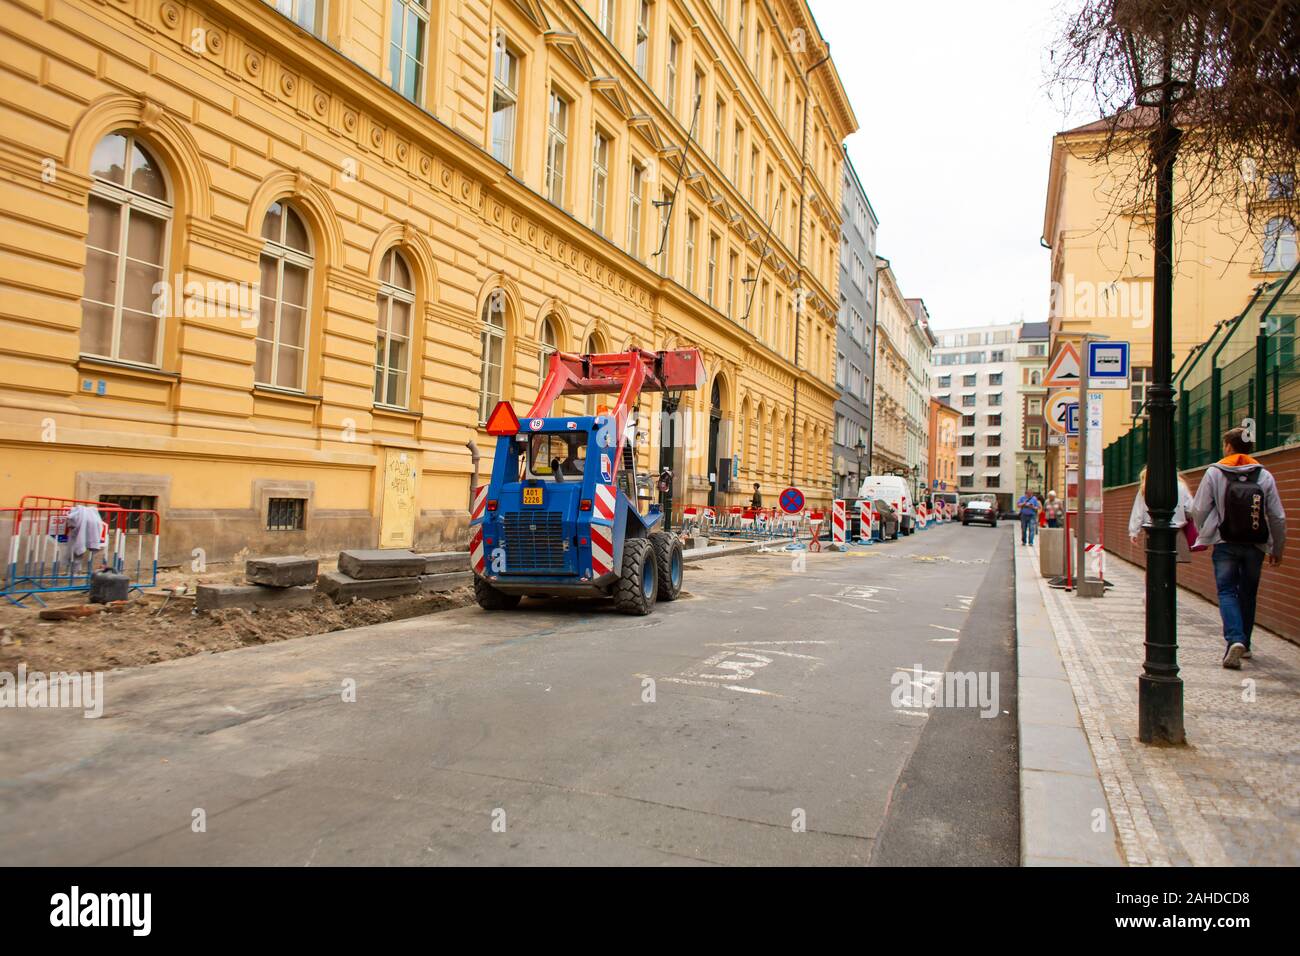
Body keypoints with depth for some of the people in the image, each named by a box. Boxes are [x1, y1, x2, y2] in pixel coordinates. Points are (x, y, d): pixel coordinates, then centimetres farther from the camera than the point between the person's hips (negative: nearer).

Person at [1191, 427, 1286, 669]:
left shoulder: (1214, 472, -6)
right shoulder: (1264, 476, 1)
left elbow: (1199, 509, -5)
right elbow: (1278, 517, 4)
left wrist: (1203, 533, 14)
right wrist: (1277, 549, 16)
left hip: (1225, 544, -3)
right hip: (1255, 546, 3)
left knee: (1227, 592, 0)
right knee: (1248, 594, 15)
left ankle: (1235, 640, -19)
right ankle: (1244, 644, 25)